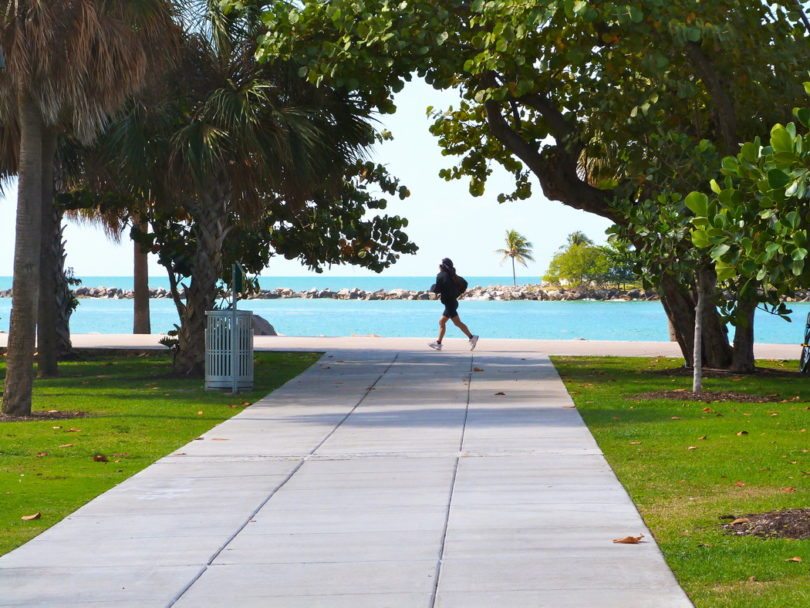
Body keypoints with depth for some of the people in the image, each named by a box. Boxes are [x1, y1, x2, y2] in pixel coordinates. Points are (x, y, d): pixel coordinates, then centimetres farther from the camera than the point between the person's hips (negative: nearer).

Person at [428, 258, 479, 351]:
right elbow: (464, 284, 14)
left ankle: (471, 337, -18)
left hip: (449, 303, -9)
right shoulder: (452, 275, 13)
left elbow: (437, 289, -16)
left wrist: (432, 287, 7)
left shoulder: (441, 276, -11)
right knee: (441, 322, 13)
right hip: (453, 301, 9)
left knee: (457, 322, -12)